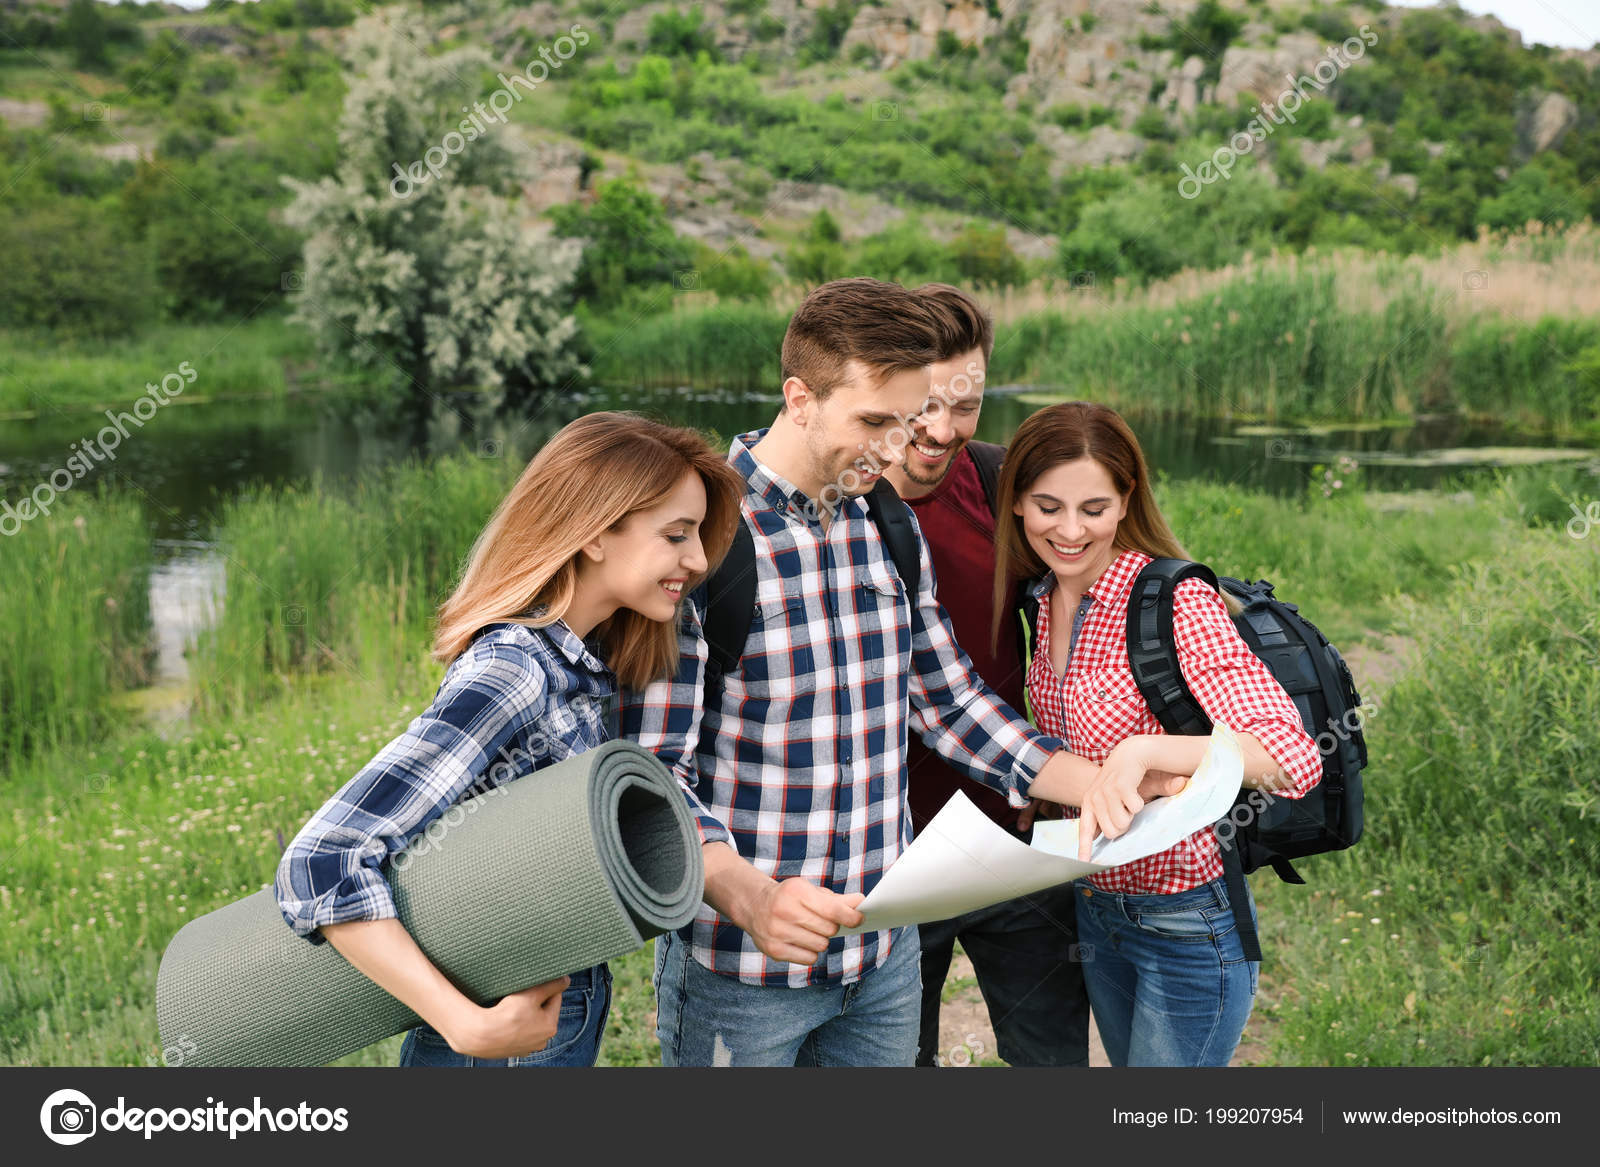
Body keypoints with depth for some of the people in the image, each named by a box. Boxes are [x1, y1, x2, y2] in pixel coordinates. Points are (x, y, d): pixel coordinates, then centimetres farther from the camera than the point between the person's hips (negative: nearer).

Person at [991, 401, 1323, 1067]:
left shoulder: (1175, 602, -21)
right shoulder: (1041, 600, 1)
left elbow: (1292, 758, -31)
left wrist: (1141, 750, -43)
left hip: (1187, 926, -7)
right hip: (1095, 907, 7)